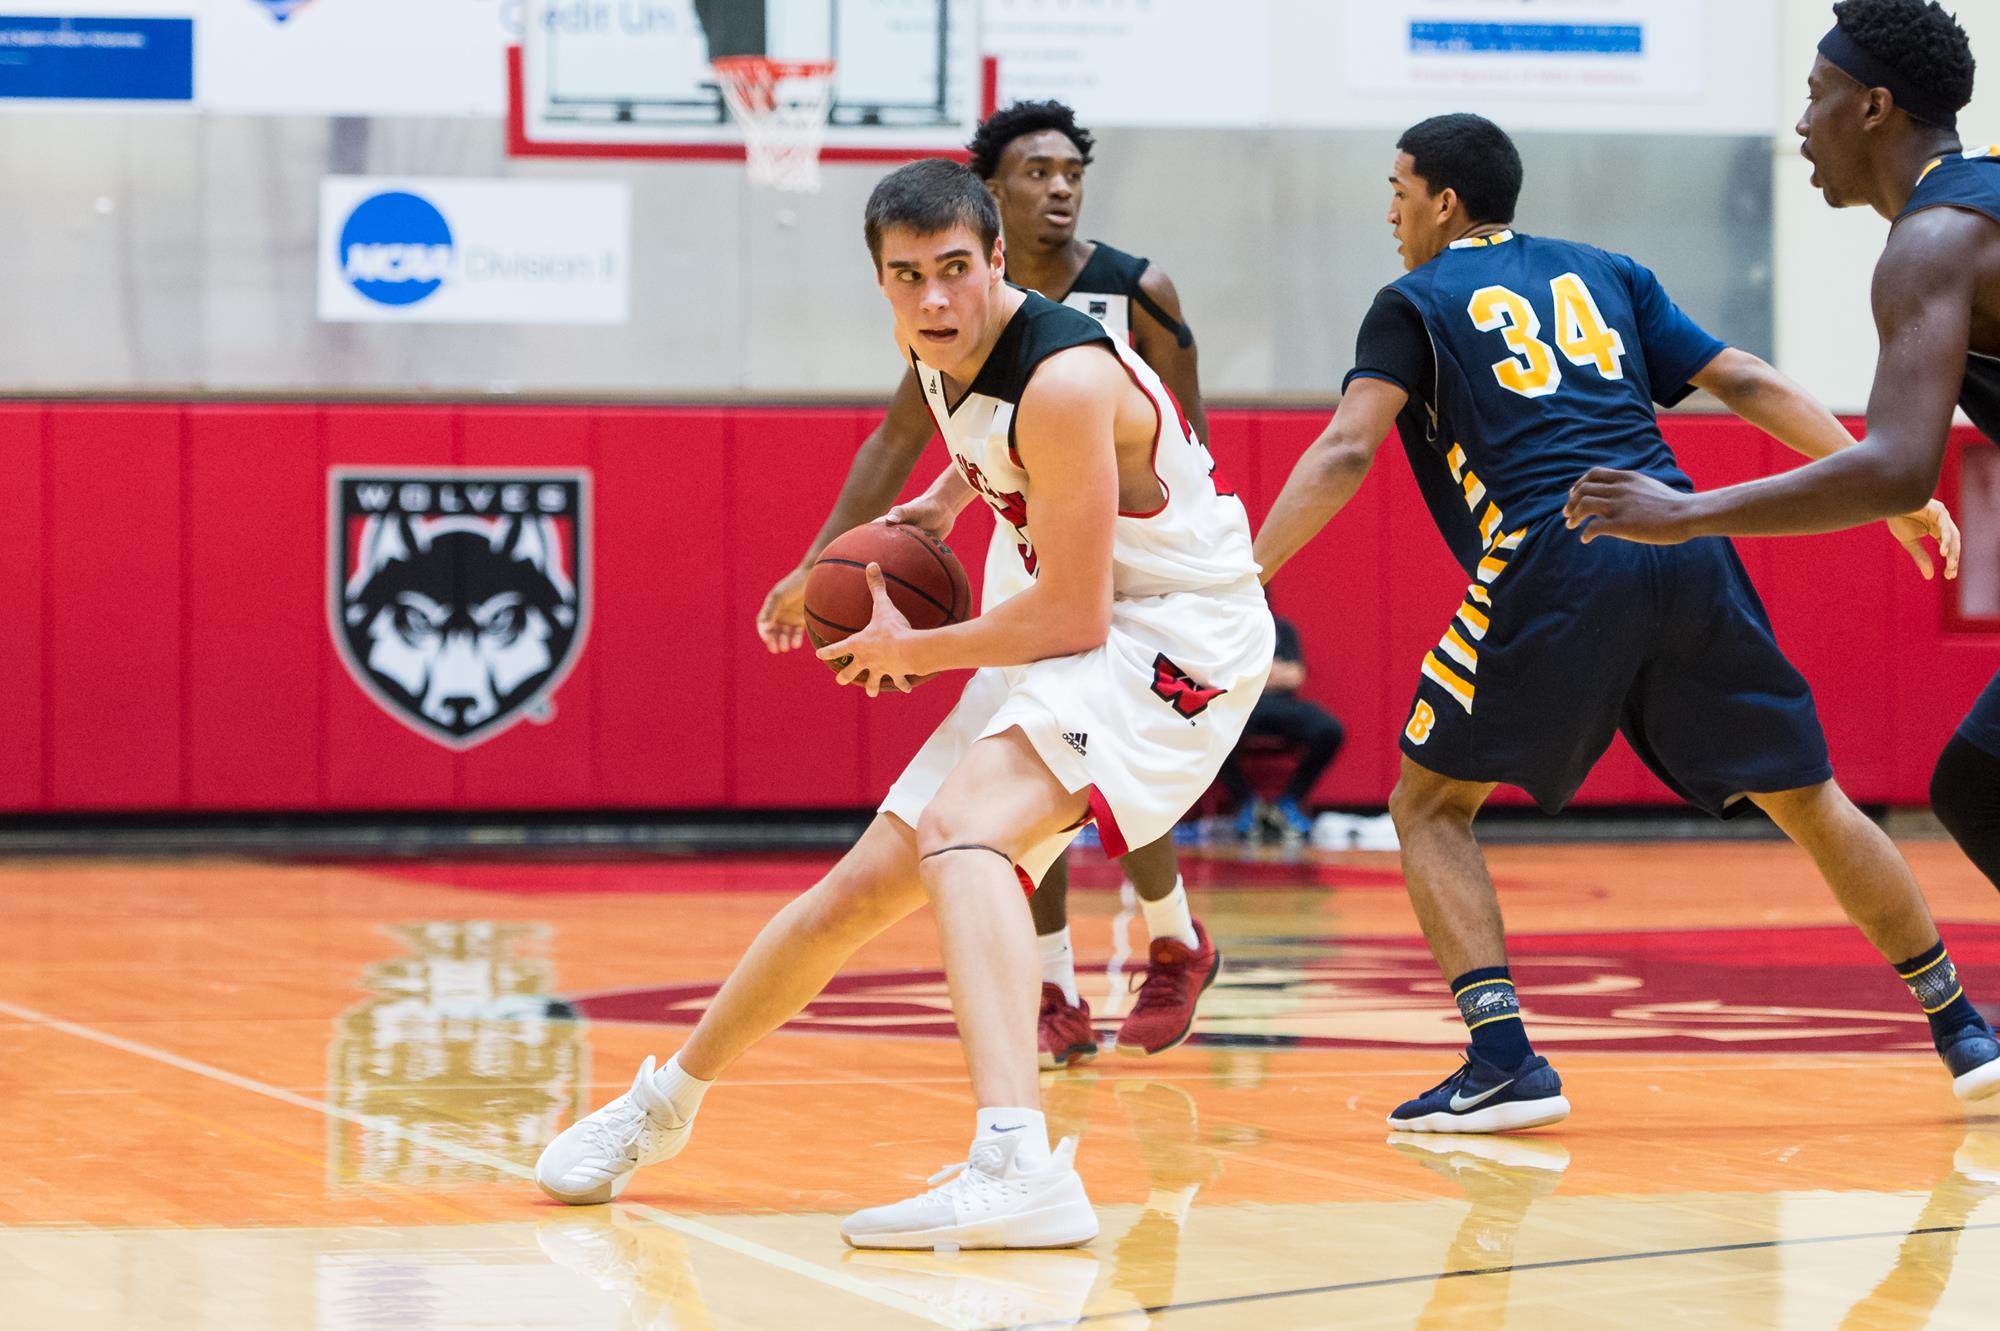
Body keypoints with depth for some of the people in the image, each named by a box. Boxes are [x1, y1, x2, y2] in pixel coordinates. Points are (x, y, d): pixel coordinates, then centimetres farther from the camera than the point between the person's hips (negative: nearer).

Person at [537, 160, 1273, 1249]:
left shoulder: (1063, 381, -28)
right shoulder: (933, 346, -1)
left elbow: (1070, 620, -26)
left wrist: (911, 649, -13)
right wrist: (939, 503, 11)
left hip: (1176, 637, -9)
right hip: (1077, 626, 9)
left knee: (960, 826, -34)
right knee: (864, 888, 13)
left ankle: (1016, 1163, -50)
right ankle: (663, 1102, 32)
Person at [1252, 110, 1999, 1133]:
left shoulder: (1418, 302, 13)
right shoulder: (1602, 275, 25)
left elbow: (1347, 450, -2)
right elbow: (1745, 383, 17)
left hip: (1554, 561, -4)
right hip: (1686, 550, 4)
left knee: (1429, 806, 9)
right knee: (1806, 799, 17)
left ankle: (1505, 1062, -7)